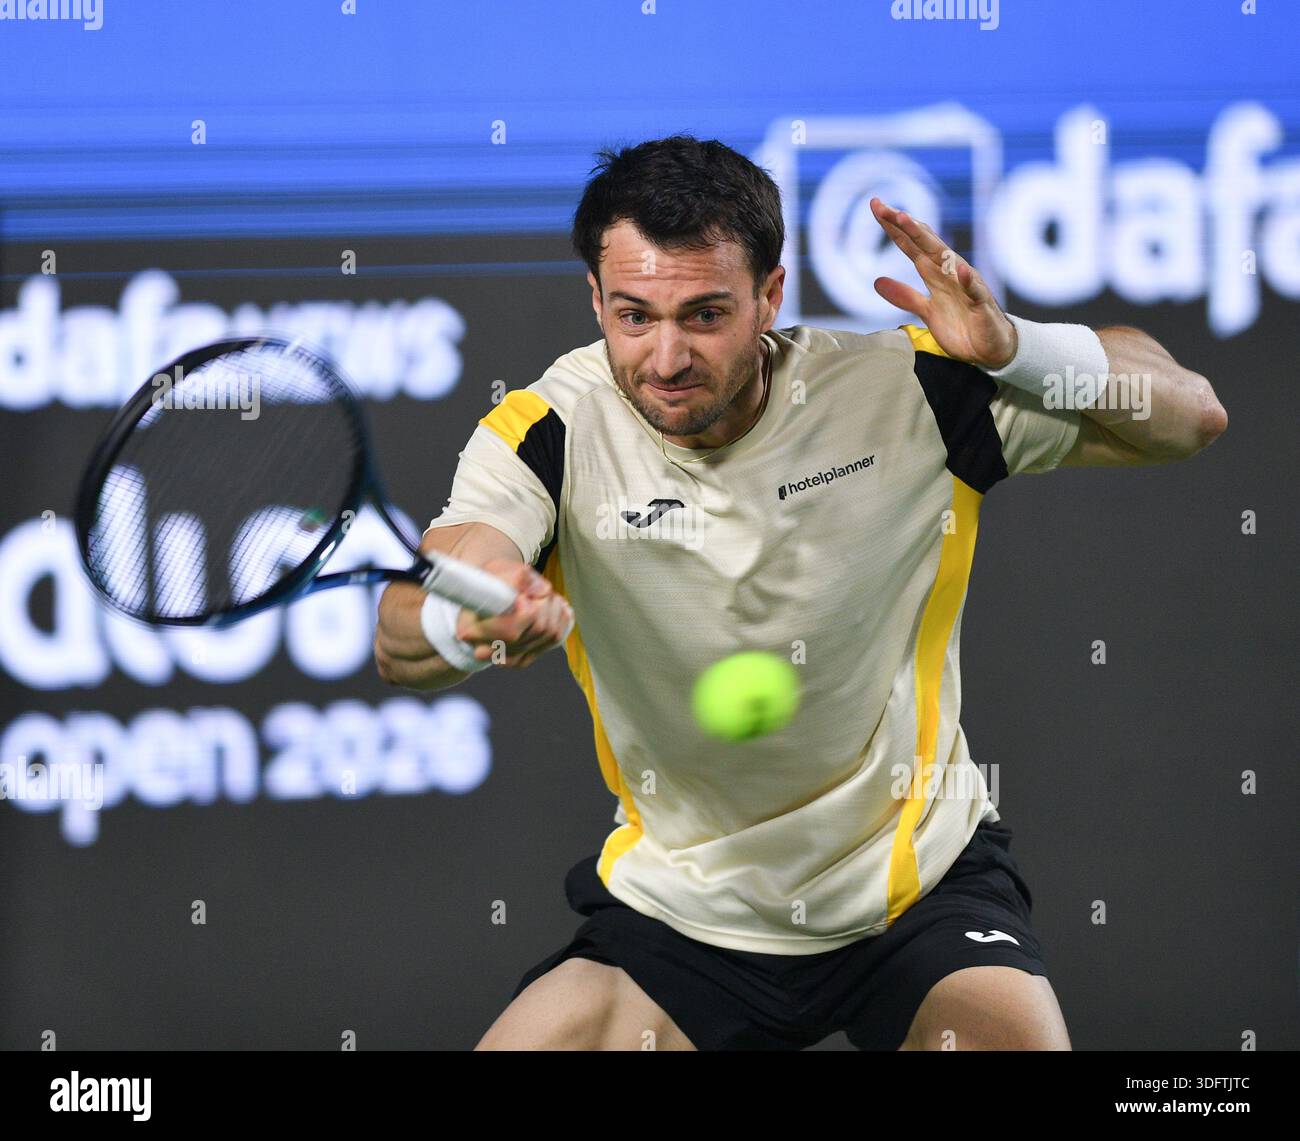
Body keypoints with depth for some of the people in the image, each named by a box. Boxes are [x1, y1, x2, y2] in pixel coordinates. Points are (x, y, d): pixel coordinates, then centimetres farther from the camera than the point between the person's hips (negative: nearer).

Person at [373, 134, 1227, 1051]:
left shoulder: (901, 392, -13)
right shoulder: (551, 435, -13)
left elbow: (1191, 415, -10)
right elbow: (402, 642, -27)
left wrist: (1012, 349, -29)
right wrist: (469, 625, -53)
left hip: (918, 883, -2)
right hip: (679, 906, 2)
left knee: (1021, 1037, -26)